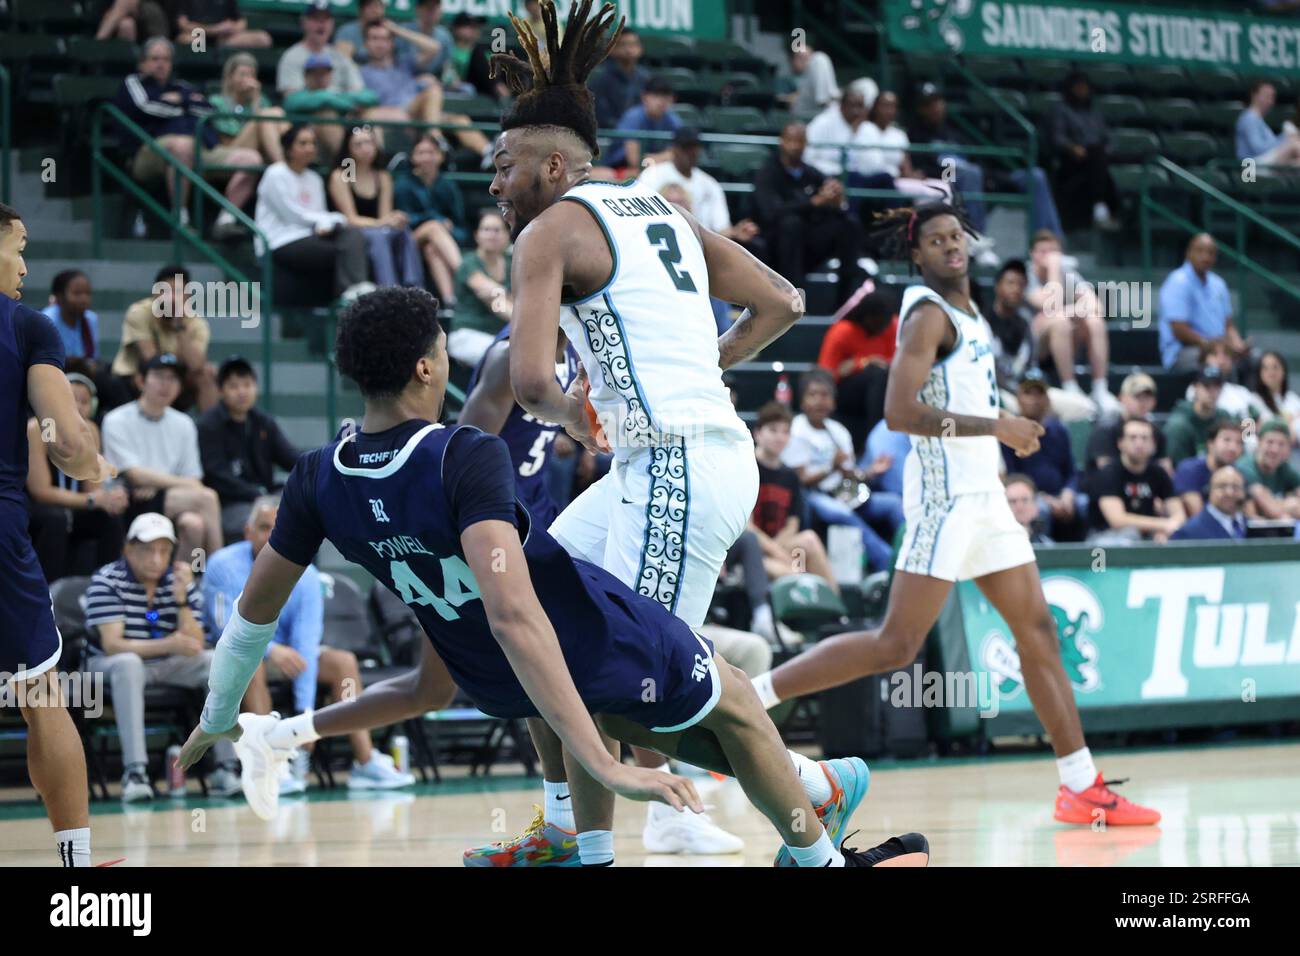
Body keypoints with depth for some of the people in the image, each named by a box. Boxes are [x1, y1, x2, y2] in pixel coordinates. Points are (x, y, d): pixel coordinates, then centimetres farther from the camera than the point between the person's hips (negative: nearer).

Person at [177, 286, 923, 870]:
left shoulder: (320, 481, -15)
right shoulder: (468, 458, -34)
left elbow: (255, 610, -3)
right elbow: (512, 612, -44)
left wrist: (218, 721, 15)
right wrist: (604, 765, -46)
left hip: (493, 682, 6)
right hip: (606, 646, -6)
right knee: (735, 711, 23)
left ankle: (594, 856, 34)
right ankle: (823, 857, 38)